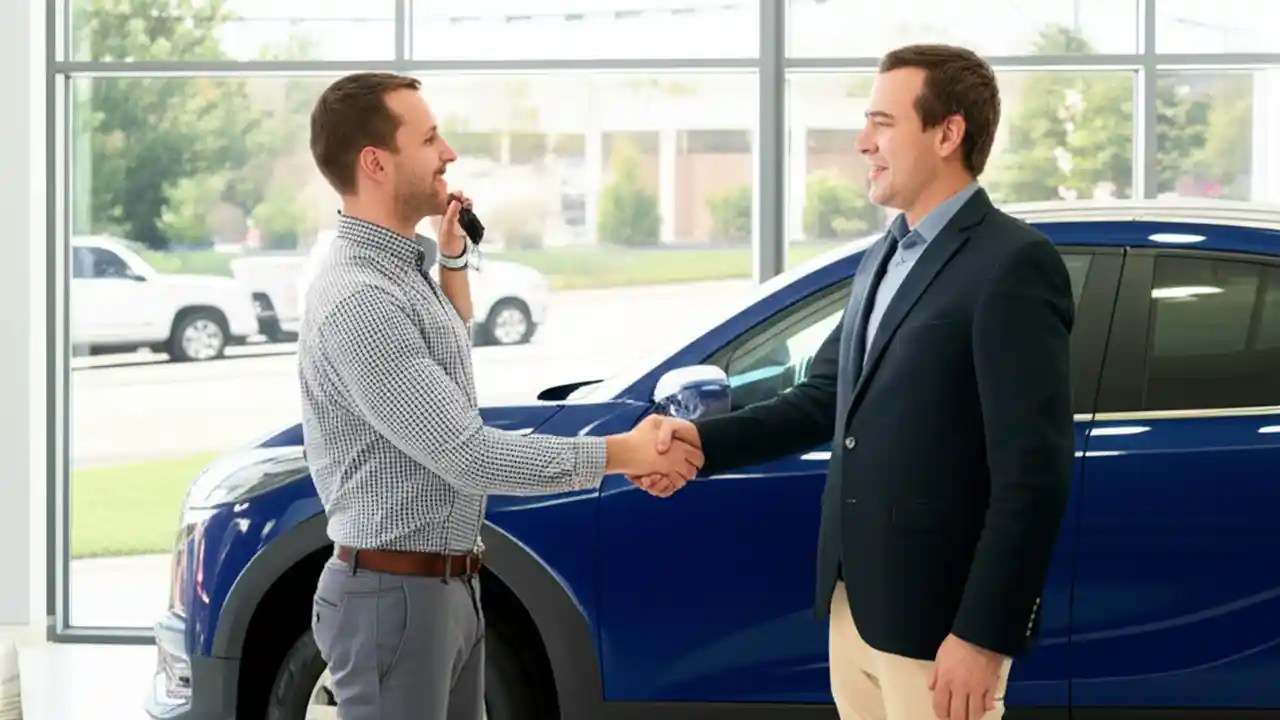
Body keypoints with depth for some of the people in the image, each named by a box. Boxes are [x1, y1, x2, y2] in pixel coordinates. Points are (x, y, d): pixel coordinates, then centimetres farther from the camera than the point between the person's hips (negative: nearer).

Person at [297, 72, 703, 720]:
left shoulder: (399, 268, 9)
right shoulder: (356, 299, -22)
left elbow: (448, 348, 32)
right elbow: (468, 455, -24)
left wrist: (453, 258, 15)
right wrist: (623, 454, -17)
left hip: (449, 587, 10)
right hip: (394, 594, -10)